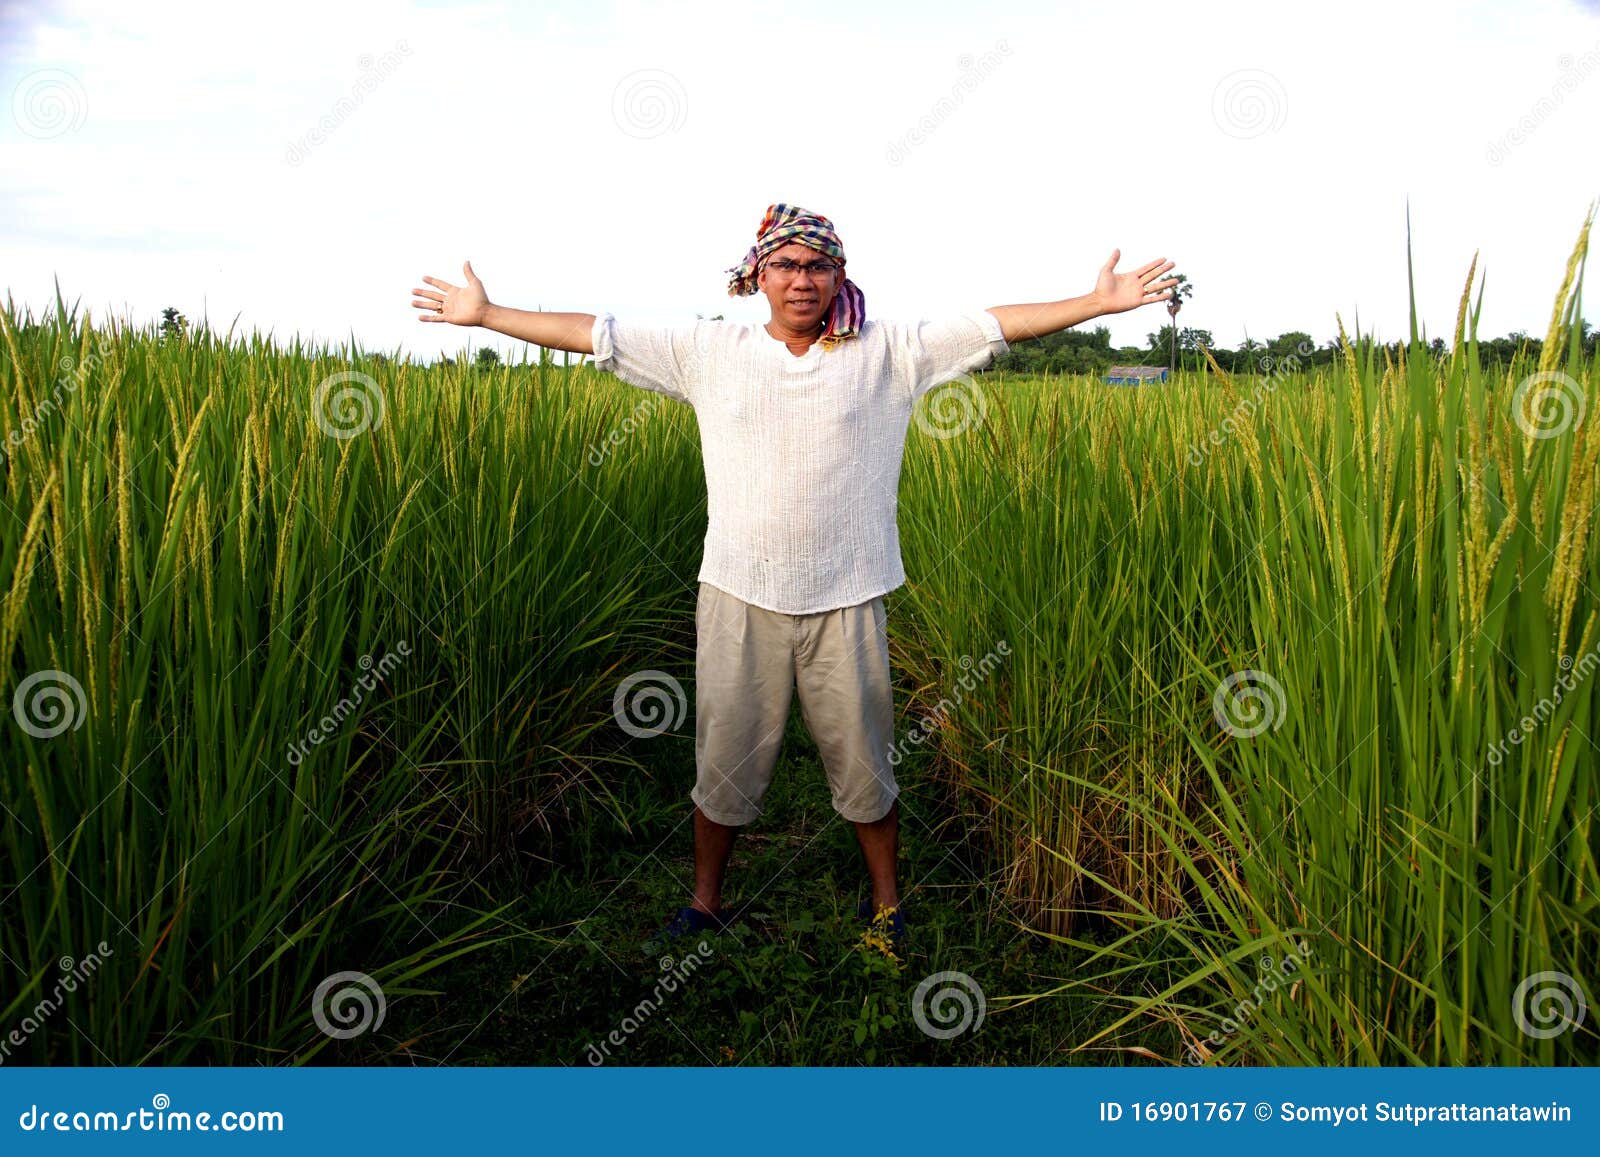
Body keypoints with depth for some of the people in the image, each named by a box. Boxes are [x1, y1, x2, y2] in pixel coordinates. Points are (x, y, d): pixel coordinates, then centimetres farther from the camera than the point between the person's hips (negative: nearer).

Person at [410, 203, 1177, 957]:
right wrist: (486, 315, 5)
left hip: (845, 599, 0)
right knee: (725, 757, 12)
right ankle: (706, 901, 34)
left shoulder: (887, 351, 2)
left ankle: (885, 901, 34)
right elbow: (598, 336, 5)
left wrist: (1102, 301, -4)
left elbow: (994, 325, 0)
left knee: (862, 759, 11)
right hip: (739, 594, 1)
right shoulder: (709, 351, 3)